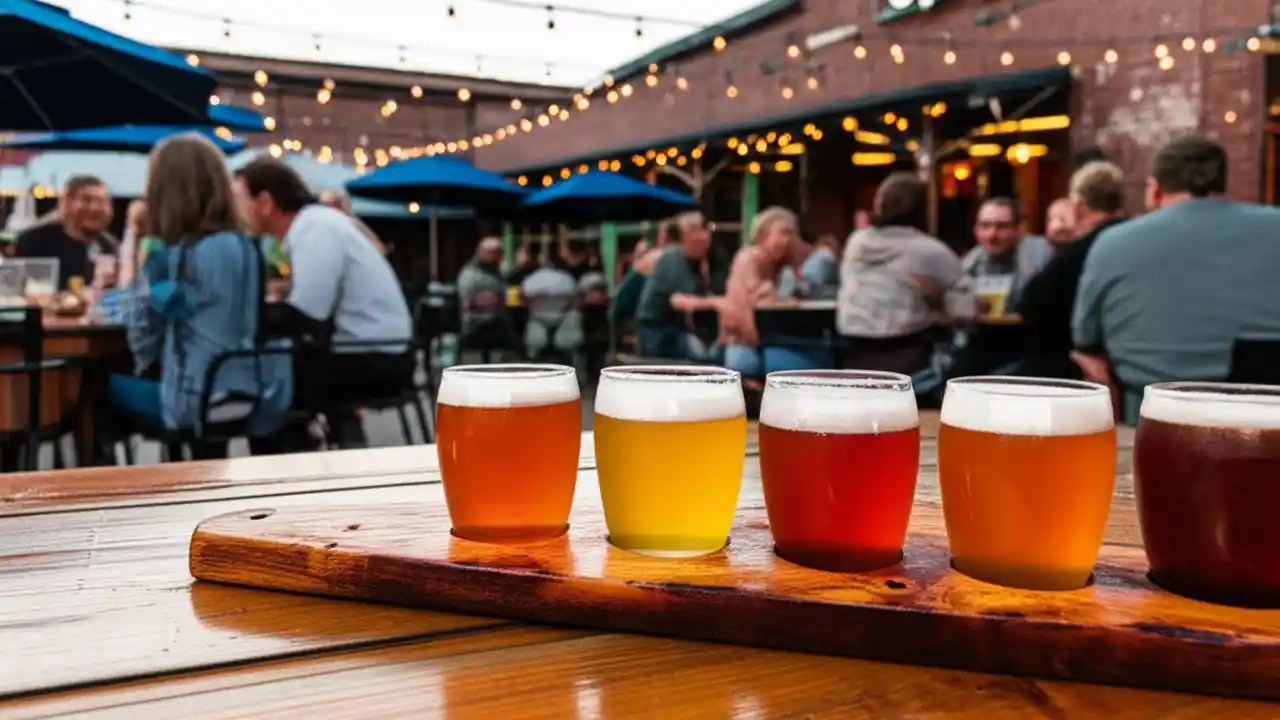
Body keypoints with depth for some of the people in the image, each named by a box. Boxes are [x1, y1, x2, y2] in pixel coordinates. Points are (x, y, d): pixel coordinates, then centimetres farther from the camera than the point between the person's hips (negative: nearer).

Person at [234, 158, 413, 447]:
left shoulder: (317, 228, -15)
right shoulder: (311, 225, 12)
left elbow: (302, 317, -23)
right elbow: (309, 313, 9)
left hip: (375, 360, -9)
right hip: (368, 354, 9)